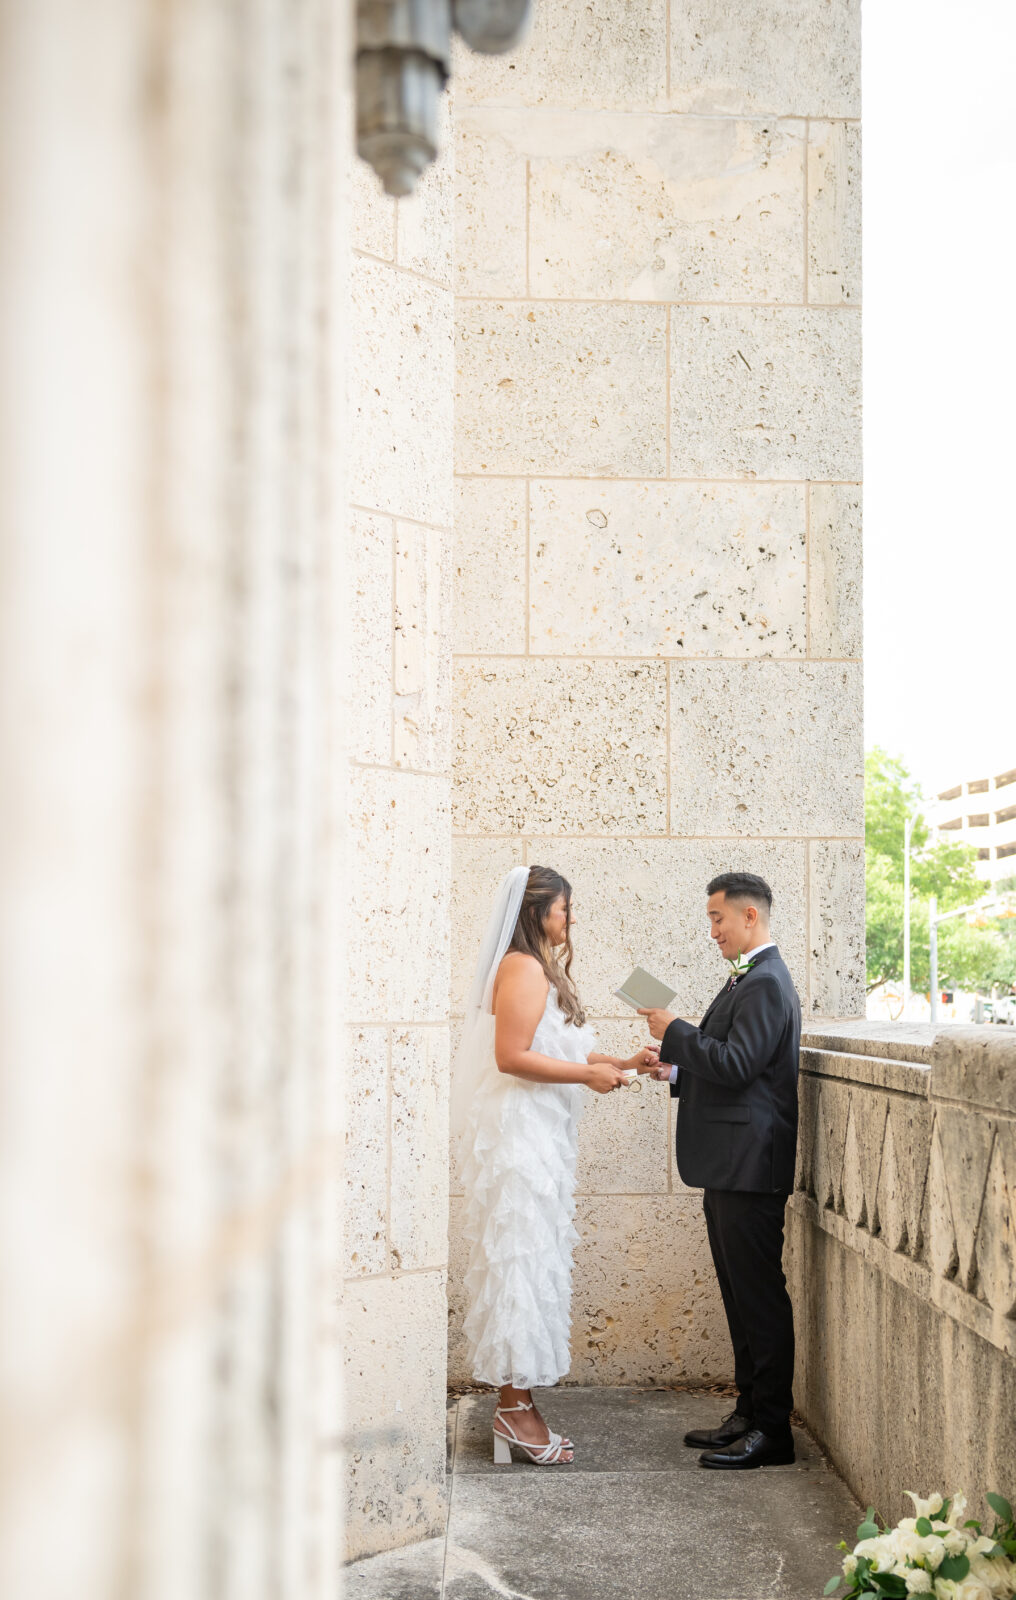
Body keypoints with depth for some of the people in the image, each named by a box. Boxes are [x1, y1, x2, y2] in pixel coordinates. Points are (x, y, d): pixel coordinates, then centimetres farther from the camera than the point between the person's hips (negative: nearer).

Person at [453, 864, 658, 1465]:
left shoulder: (538, 969, 17)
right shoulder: (524, 969, -14)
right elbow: (512, 1056, -22)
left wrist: (622, 1063, 12)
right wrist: (590, 1074, -15)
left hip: (536, 1134, 10)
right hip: (519, 1131, -10)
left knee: (528, 1259, 11)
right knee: (521, 1258, -6)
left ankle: (518, 1400, 17)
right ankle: (514, 1407, 1)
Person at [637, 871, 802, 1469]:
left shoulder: (766, 983, -15)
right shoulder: (748, 979, 18)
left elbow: (737, 1065, -23)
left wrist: (675, 1031, -15)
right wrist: (677, 1072, 11)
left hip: (750, 1168, -11)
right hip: (731, 1167, 11)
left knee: (760, 1296, -4)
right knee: (742, 1294, 15)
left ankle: (772, 1430, 3)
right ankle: (750, 1414, 24)